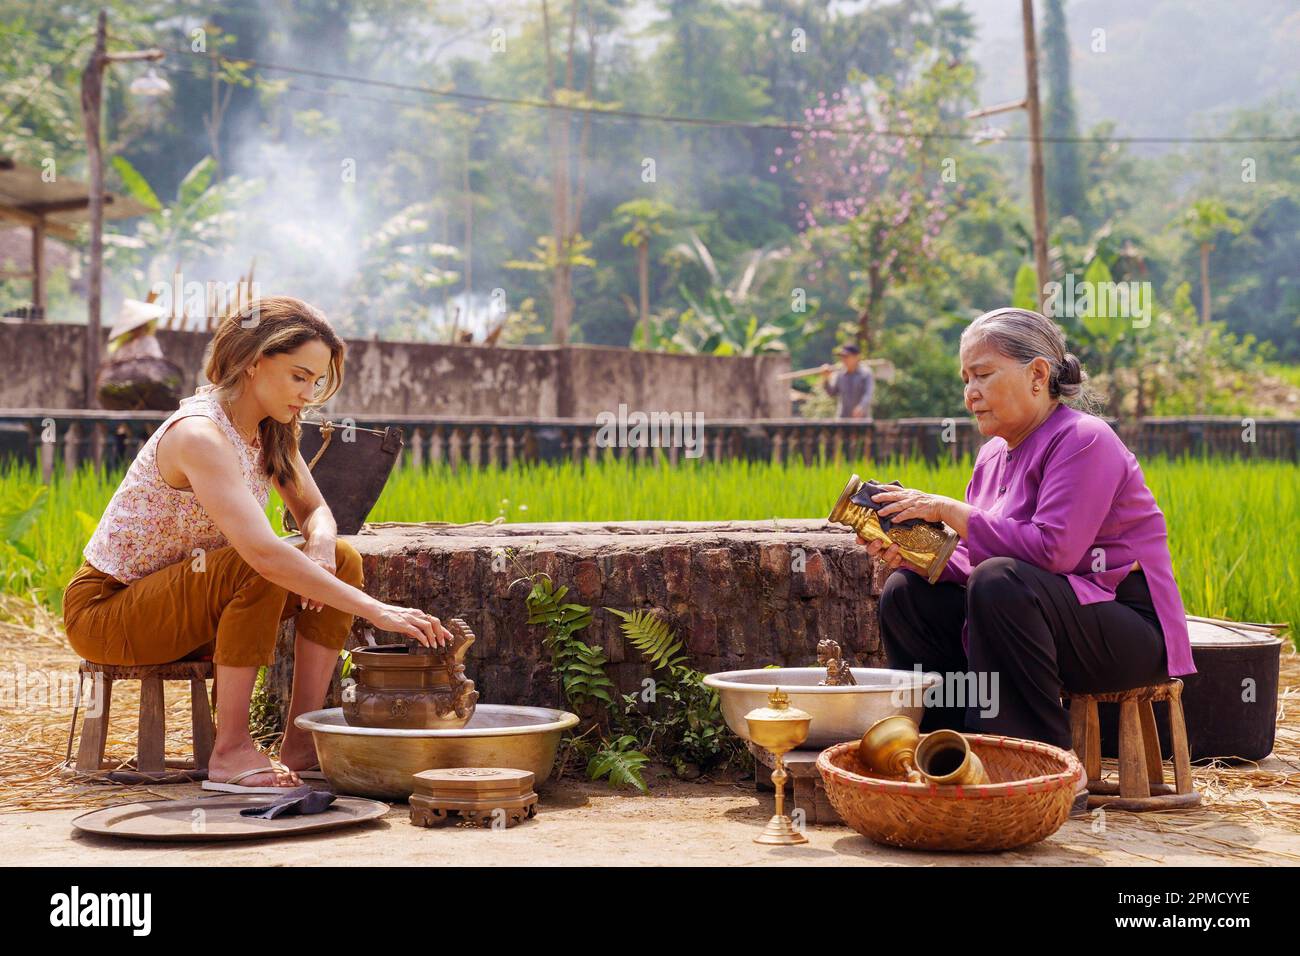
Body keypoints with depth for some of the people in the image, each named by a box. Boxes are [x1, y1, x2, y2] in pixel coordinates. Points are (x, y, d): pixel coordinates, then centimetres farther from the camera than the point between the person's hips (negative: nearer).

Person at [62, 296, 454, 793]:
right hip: (104, 608, -8)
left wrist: (321, 545, -17)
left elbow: (314, 511, 9)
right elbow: (264, 552, -39)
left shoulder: (272, 430, 0)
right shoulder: (200, 434, -28)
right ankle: (231, 751, -25)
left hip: (177, 602, 9)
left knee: (343, 561, -6)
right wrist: (376, 611, -39)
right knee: (255, 572, -34)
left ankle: (301, 742, -8)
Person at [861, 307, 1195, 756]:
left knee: (1000, 581, -34)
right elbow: (971, 565, 8)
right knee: (907, 592, -1)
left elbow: (1051, 550, -28)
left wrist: (948, 510, -22)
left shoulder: (1083, 440, -14)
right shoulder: (994, 454, 12)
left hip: (1126, 635, -9)